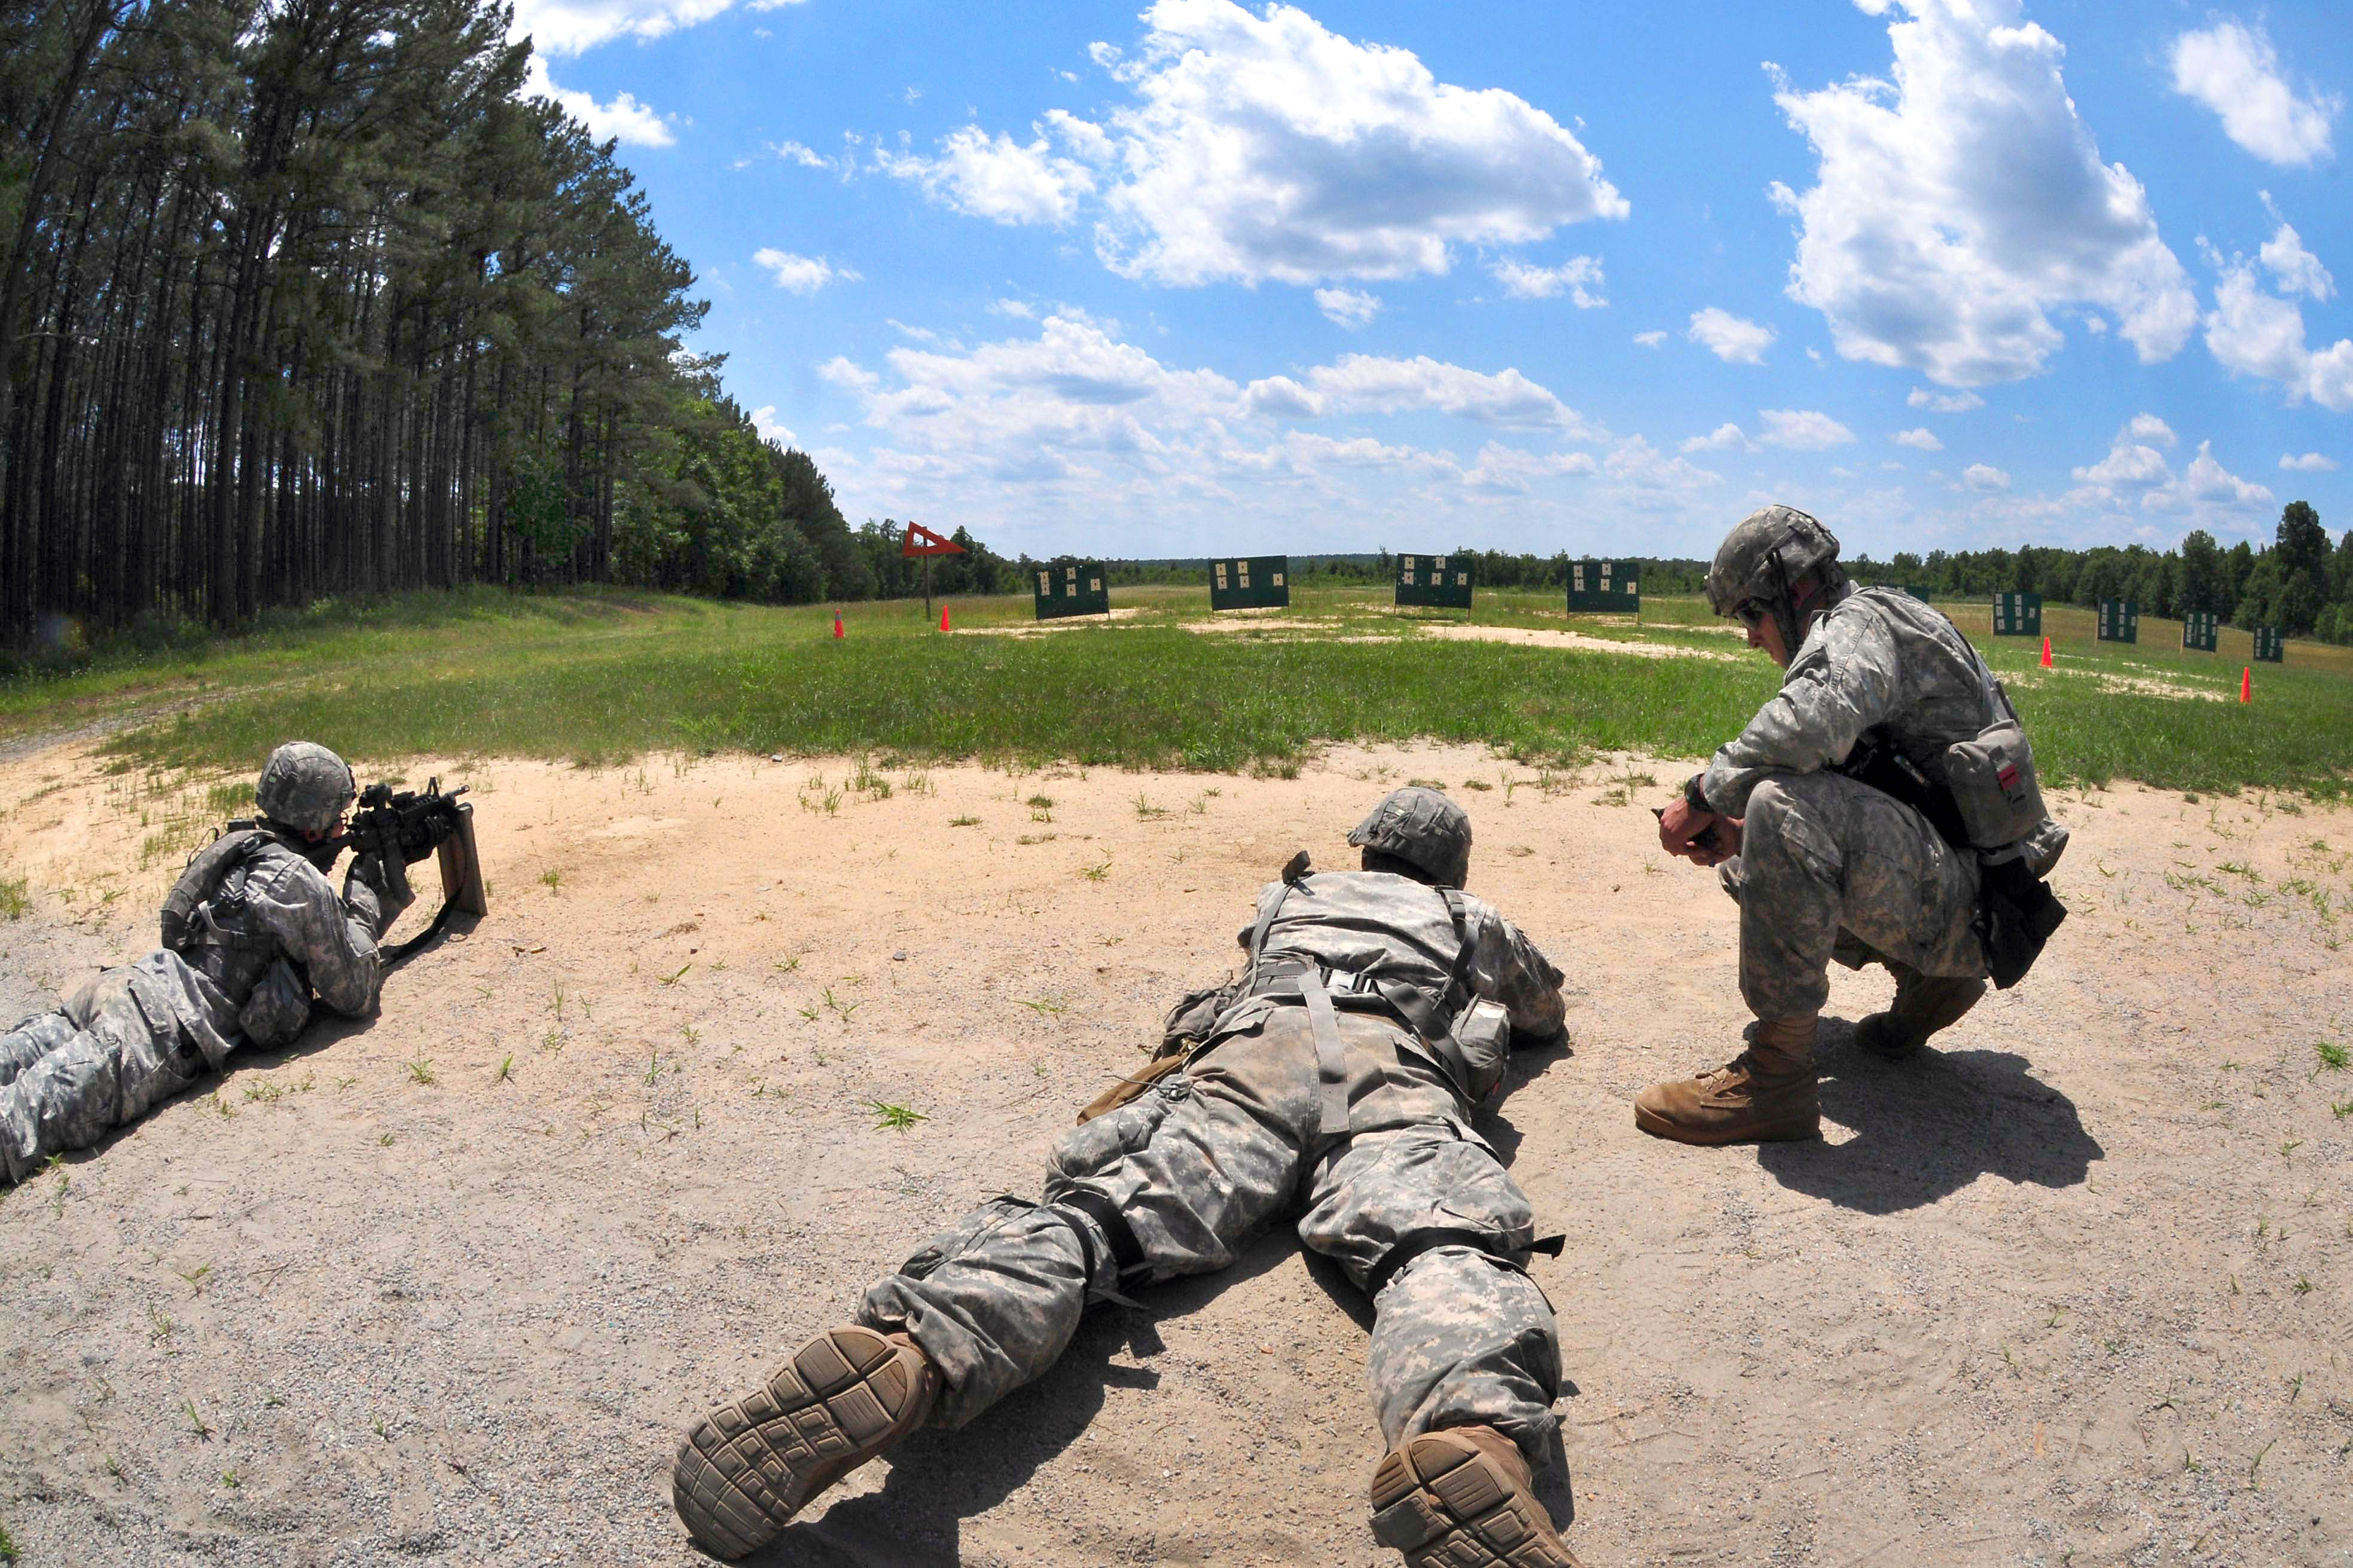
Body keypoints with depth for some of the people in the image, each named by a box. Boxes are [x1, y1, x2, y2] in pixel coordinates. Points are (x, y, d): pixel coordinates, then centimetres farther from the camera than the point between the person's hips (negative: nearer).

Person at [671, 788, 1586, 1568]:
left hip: (1250, 1053, 1)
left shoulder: (1292, 895, 41)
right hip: (1396, 1077, 0)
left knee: (1099, 1211, -20)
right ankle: (1467, 1446, -64)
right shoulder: (1477, 923, 40)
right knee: (1446, 1255, -27)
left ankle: (902, 1356, -51)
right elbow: (1547, 1016, 60)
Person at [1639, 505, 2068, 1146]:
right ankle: (1925, 980, 16)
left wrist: (1705, 795, -22)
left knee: (1784, 806, -32)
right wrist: (1738, 829, 4)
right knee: (1746, 863, 20)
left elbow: (1817, 718, -34)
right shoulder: (1847, 635, 21)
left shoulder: (1864, 619, -10)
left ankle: (1777, 1078, -31)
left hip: (1968, 895, -11)